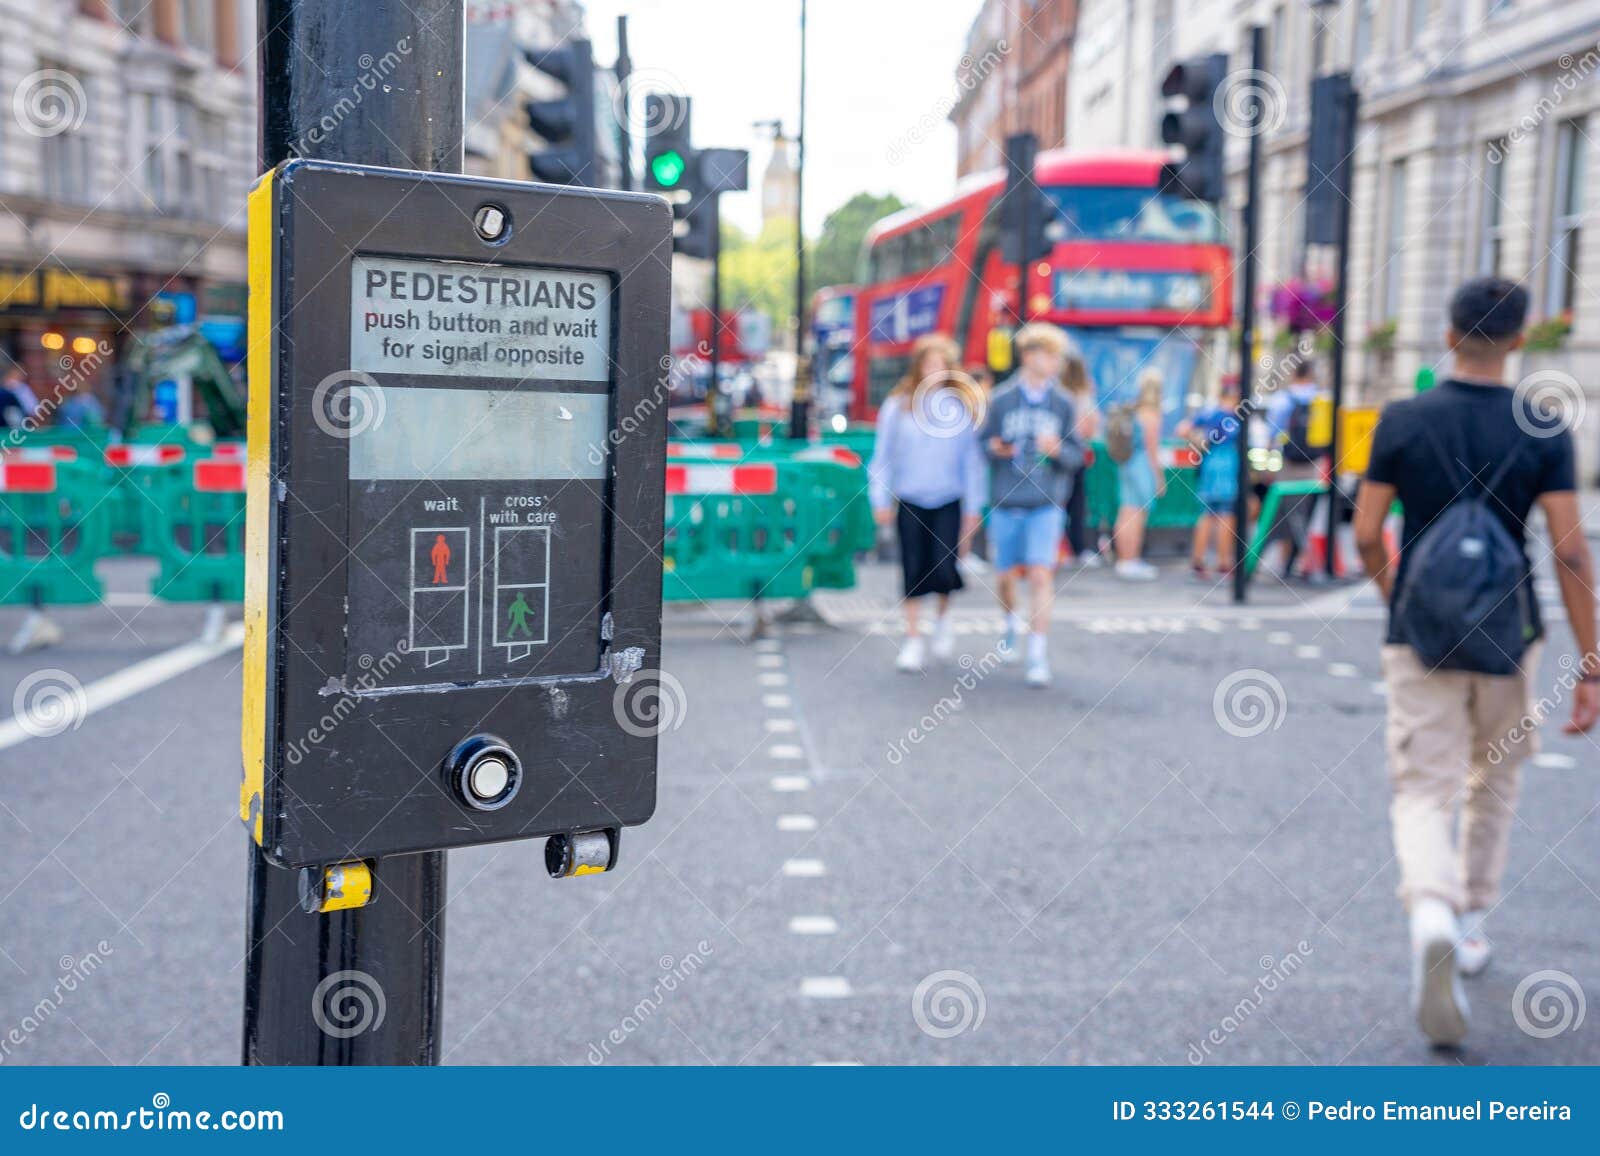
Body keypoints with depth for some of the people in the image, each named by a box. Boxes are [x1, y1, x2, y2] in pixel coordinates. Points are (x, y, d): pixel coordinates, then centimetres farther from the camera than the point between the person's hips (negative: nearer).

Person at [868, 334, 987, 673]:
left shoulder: (963, 405, -1)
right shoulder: (898, 405, 0)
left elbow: (972, 459, 3)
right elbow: (882, 456, 5)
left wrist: (973, 506, 2)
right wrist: (881, 499, 1)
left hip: (949, 501, -1)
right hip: (909, 502, 1)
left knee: (944, 569, -9)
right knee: (913, 570, 4)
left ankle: (942, 617, 23)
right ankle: (913, 639, 17)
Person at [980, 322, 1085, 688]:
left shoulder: (1064, 404, 2)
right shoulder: (1001, 400, 0)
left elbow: (1077, 455, 5)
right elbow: (985, 442, 7)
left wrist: (1058, 450, -16)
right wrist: (995, 449, -15)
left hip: (1046, 505, -1)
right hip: (1006, 503, 1)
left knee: (1041, 575, -12)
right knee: (1006, 576, 13)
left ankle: (1037, 655, -6)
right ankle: (1012, 624, 43)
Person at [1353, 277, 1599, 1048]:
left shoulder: (1402, 421, -4)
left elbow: (1367, 537, -3)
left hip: (1419, 637, -1)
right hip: (1507, 638, 1)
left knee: (1423, 792, 1)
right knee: (1493, 784, 22)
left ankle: (1432, 912, -26)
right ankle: (1471, 924, 31)